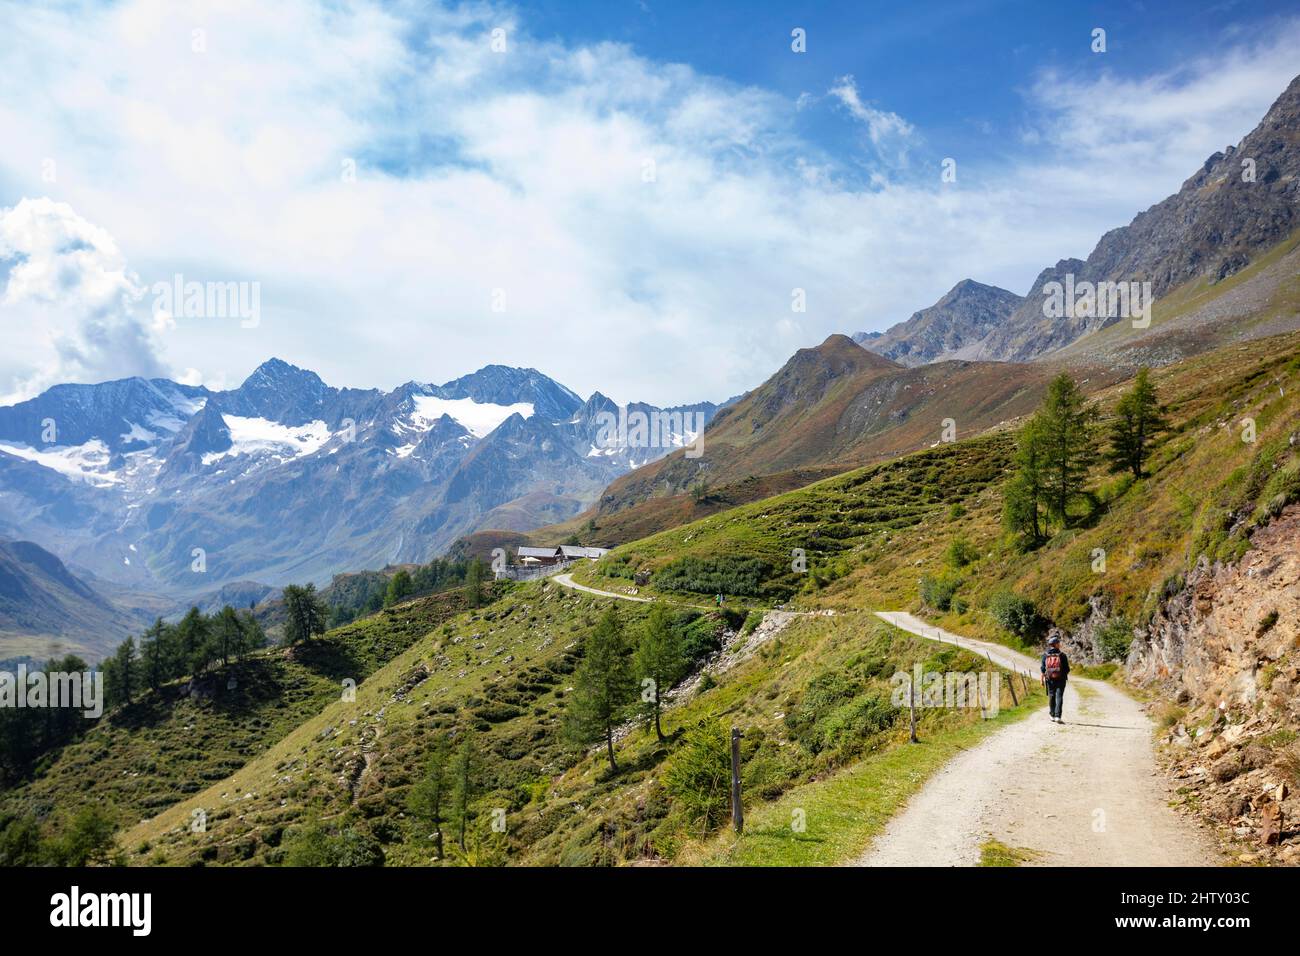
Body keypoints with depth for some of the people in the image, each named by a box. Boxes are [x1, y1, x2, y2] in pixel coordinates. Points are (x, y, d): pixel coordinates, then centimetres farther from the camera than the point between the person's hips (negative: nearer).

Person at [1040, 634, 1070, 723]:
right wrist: (1065, 674, 18)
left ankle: (1052, 715, 25)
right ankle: (1057, 716, -14)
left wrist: (1042, 679, 4)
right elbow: (1067, 669, -4)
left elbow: (1042, 668, -2)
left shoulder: (1045, 655, -2)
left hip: (1050, 679, 3)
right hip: (1060, 679, -3)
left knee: (1051, 697, 16)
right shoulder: (1062, 655, -9)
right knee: (1059, 697, -4)